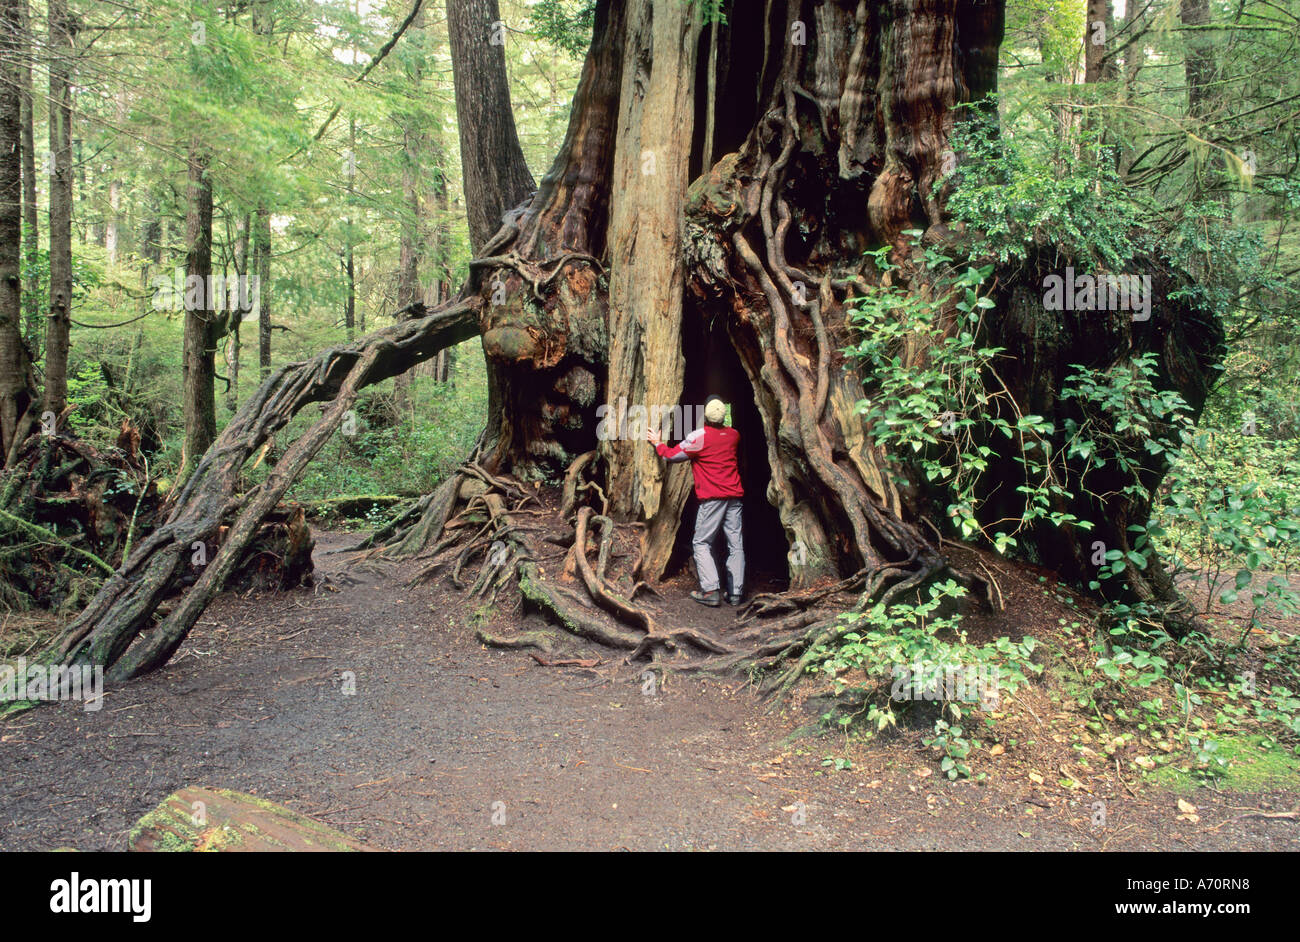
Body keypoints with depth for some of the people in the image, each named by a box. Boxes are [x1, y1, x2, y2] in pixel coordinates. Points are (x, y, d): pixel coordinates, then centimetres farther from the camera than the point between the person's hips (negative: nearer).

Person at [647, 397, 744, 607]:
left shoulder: (699, 437, -8)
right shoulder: (733, 435, 9)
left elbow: (672, 455, -1)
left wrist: (657, 443, 17)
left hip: (712, 497, -5)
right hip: (734, 495, 5)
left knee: (701, 543, 3)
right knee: (735, 544, 6)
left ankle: (710, 590, -8)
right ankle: (735, 593, 5)